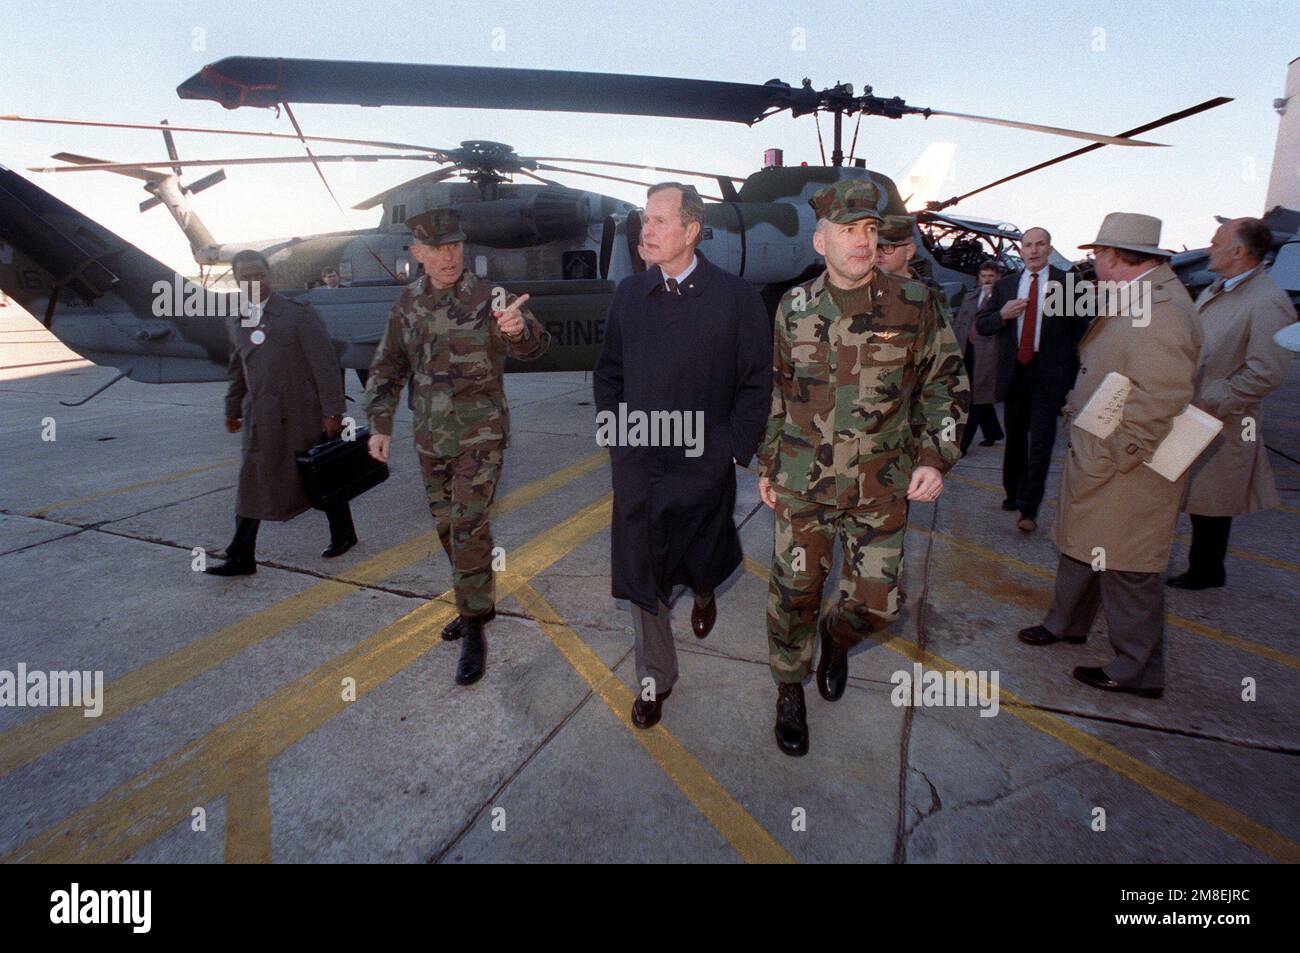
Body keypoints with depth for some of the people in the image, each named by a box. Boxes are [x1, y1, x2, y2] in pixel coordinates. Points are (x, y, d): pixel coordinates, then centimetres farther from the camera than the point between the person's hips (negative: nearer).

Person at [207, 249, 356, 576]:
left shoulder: (299, 313, -8)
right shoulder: (236, 323, 12)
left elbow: (325, 365, -11)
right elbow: (238, 371, 23)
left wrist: (332, 411, -15)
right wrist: (233, 409, 29)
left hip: (302, 415, -5)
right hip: (262, 419, 5)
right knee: (253, 484, 5)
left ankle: (343, 534, 29)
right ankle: (241, 558, 10)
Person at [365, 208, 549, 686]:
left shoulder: (489, 298, -11)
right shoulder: (409, 301, 3)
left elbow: (532, 346, -25)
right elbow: (388, 367, 10)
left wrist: (519, 329, -49)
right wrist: (380, 424, 3)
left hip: (480, 436, -5)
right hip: (431, 438, 6)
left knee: (469, 528, -9)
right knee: (447, 526, 15)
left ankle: (474, 631, 4)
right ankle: (477, 603, 34)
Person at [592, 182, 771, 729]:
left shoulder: (735, 297, -7)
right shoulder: (630, 294, 5)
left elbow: (757, 382, -4)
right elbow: (607, 372, 15)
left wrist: (735, 448, -8)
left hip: (704, 465, -2)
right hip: (636, 465, 3)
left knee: (701, 561, 16)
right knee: (641, 577, 6)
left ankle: (704, 591, 56)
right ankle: (655, 678, 26)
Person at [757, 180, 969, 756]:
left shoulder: (913, 305, -3)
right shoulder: (794, 308, 2)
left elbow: (945, 385, 5)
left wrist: (937, 459, -6)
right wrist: (767, 465, 12)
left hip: (882, 490, 0)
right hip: (802, 485, 1)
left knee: (876, 604, 4)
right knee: (794, 595, 6)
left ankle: (836, 638, 41)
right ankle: (790, 692, 31)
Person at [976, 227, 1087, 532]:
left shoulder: (1068, 283, 0)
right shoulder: (1004, 285, 9)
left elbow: (1080, 330, -2)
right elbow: (981, 324, 9)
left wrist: (1076, 373, -8)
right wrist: (1002, 315, -12)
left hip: (1050, 373, -3)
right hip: (1014, 372, 3)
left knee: (1040, 440, -7)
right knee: (1014, 438, 14)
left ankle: (1029, 509, -3)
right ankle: (1013, 493, 31)